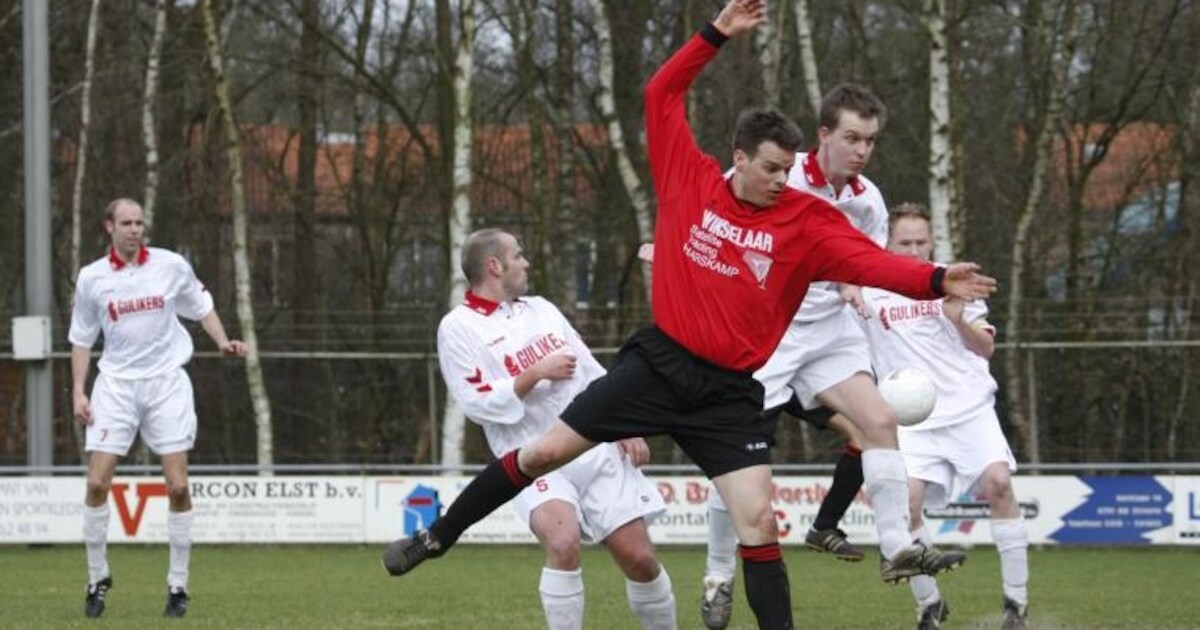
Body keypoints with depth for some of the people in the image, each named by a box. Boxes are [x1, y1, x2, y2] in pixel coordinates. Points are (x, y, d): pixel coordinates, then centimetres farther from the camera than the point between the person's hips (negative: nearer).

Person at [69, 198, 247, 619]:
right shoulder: (92, 278, 1)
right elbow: (81, 339, 9)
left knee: (177, 486, -6)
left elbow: (201, 307, 13)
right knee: (97, 482, -9)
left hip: (167, 382, 0)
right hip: (116, 385, 0)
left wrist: (223, 342, -4)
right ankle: (97, 577, 8)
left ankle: (178, 584, 5)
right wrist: (78, 391, 1)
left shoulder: (172, 266, -1)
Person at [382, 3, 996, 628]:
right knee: (543, 452, 5)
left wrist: (936, 281, -33)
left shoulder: (805, 221, -6)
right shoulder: (691, 181, -3)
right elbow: (661, 96, 0)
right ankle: (437, 536, 22)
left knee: (758, 524, -9)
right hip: (658, 363, 1)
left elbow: (870, 261, -17)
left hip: (728, 393, -1)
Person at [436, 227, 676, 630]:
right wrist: (536, 374, -14)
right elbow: (480, 404, -11)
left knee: (639, 557, -2)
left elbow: (592, 373, 18)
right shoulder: (459, 328, -1)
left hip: (598, 451, 5)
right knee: (564, 542, -30)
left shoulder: (540, 309, 17)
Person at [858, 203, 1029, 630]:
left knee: (998, 482, -20)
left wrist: (959, 320, -9)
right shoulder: (870, 291, 4)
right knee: (906, 501, -19)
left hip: (969, 407, 1)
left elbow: (986, 347, 11)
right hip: (912, 419, 0)